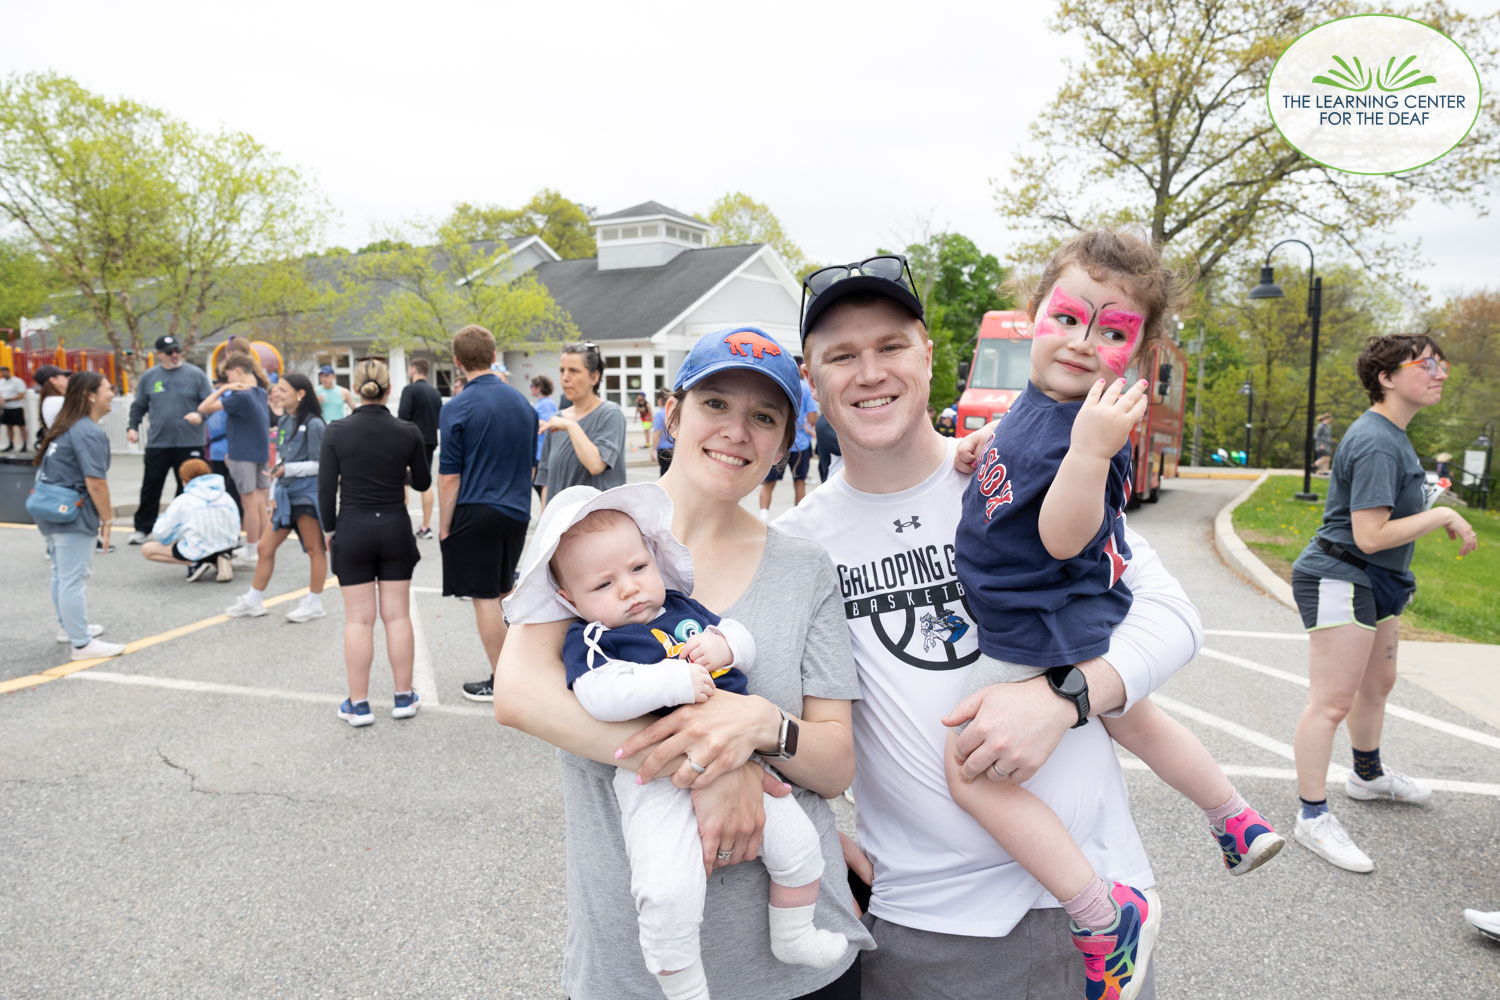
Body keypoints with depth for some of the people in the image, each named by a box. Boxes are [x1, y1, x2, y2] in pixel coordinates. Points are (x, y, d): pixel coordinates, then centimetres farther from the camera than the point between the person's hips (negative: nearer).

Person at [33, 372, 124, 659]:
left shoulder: (64, 427, 15)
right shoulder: (89, 432, -17)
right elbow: (95, 482, -22)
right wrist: (107, 519, -13)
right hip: (73, 516, -10)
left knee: (62, 575, 22)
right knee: (74, 579, -5)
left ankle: (68, 626, 38)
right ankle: (83, 644, 0)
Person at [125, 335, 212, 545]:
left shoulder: (195, 374, 1)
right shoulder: (148, 376, 9)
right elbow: (139, 406, 18)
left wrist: (200, 414, -18)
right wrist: (133, 427, 6)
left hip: (189, 443, -2)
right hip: (157, 443, 2)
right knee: (151, 487, 7)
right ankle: (142, 528, 20)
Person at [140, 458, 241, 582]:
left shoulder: (182, 501, -5)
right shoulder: (226, 497, 5)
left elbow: (161, 533, -3)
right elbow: (235, 530, 9)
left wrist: (164, 514, 16)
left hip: (197, 553, -4)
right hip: (226, 549, 4)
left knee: (147, 549, 12)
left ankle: (194, 564, -6)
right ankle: (220, 561, 4)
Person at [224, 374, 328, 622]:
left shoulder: (313, 424, -11)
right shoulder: (283, 423, 13)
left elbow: (321, 464, -13)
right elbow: (279, 460, 17)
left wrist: (288, 469, -17)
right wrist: (275, 494, 13)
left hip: (308, 493, -8)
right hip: (285, 494, 8)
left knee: (314, 549, 3)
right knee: (265, 548, 10)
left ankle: (314, 604, 13)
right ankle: (253, 601, 22)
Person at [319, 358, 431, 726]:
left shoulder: (336, 432, -7)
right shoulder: (408, 432, -4)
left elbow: (326, 489, -4)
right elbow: (422, 483, 8)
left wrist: (330, 529, 8)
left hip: (353, 530, -1)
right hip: (395, 529, 1)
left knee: (358, 619, 4)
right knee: (397, 615, 9)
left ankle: (359, 704, 10)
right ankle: (404, 697, 16)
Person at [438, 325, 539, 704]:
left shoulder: (458, 409, -12)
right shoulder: (522, 402, 6)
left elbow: (450, 476, -11)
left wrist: (444, 527, -3)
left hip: (476, 513, -6)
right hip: (517, 512, 6)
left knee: (485, 597, 3)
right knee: (504, 590, 21)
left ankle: (501, 683, 10)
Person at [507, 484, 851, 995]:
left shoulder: (682, 607, 16)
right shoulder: (588, 640, -3)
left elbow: (742, 638, 20)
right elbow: (600, 696, -22)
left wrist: (724, 644, -4)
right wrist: (677, 681, -24)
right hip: (658, 780, -6)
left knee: (797, 841, 7)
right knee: (668, 892, -22)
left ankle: (793, 935, 35)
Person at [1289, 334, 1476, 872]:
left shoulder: (1390, 435, 12)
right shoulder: (1377, 444, -22)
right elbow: (1370, 536, -26)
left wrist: (1429, 503, 15)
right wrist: (1443, 516, -18)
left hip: (1374, 584, 12)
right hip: (1339, 580, -11)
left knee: (1378, 683, 26)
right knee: (1331, 702, -9)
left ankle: (1368, 775, 48)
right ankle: (1313, 817, -2)